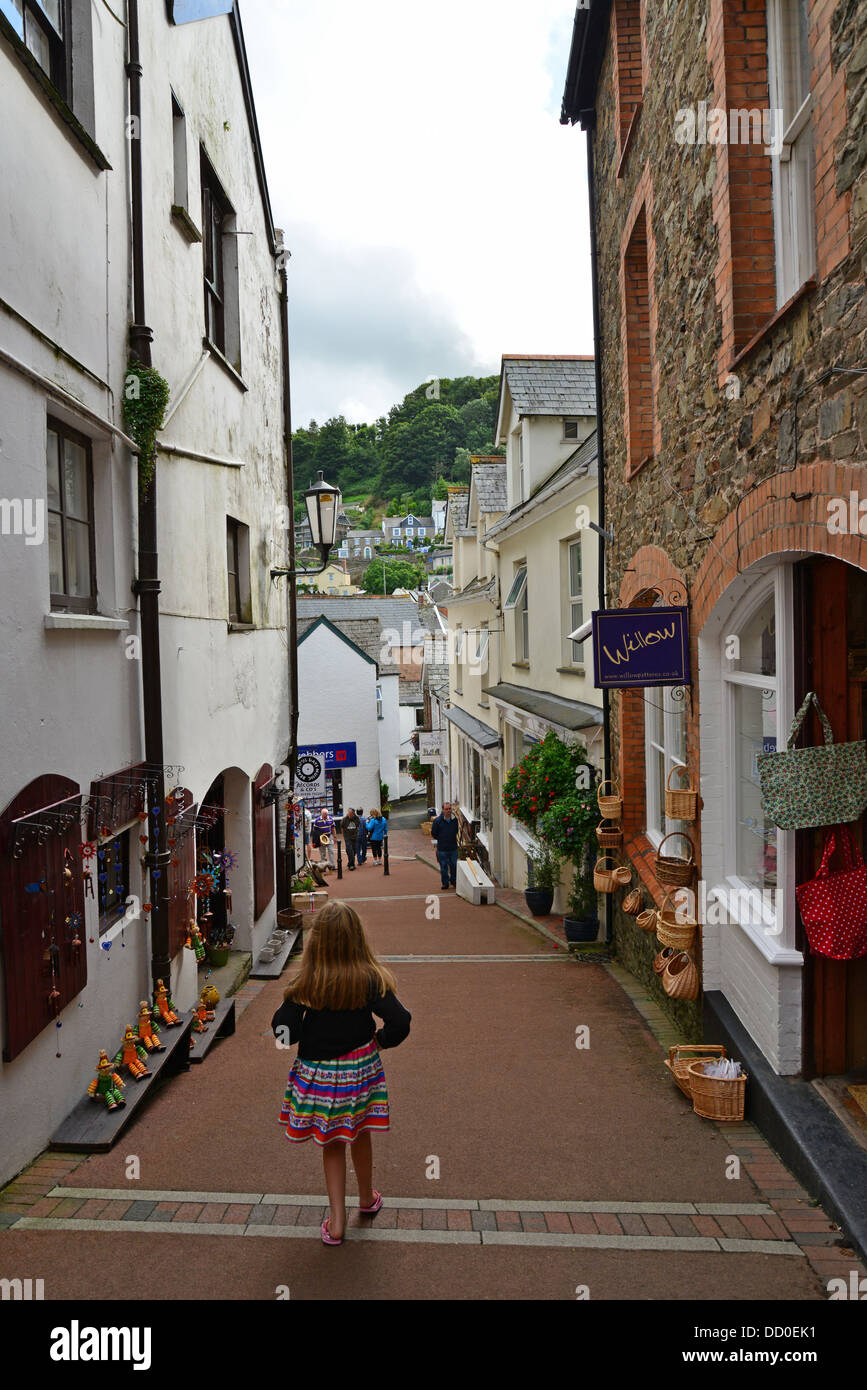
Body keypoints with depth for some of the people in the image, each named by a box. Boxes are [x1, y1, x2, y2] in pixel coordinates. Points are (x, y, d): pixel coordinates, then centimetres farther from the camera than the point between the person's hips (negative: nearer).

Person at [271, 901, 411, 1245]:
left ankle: (336, 1222, 21)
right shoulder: (370, 980, -16)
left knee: (331, 1144, 17)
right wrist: (379, 1039, 0)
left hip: (318, 1073, -1)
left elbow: (284, 1031, -16)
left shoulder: (304, 986, -17)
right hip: (360, 1068, 1)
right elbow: (400, 1021, -19)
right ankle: (367, 1198, 45)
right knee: (360, 1136, 23)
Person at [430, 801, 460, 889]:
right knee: (444, 867, 5)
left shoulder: (455, 819, 1)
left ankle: (453, 881, 27)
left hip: (453, 848, 3)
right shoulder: (438, 820, -10)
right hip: (442, 849, -3)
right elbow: (433, 835, -1)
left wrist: (453, 839, 10)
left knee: (454, 866, 10)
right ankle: (445, 883, 18)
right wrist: (441, 839, 4)